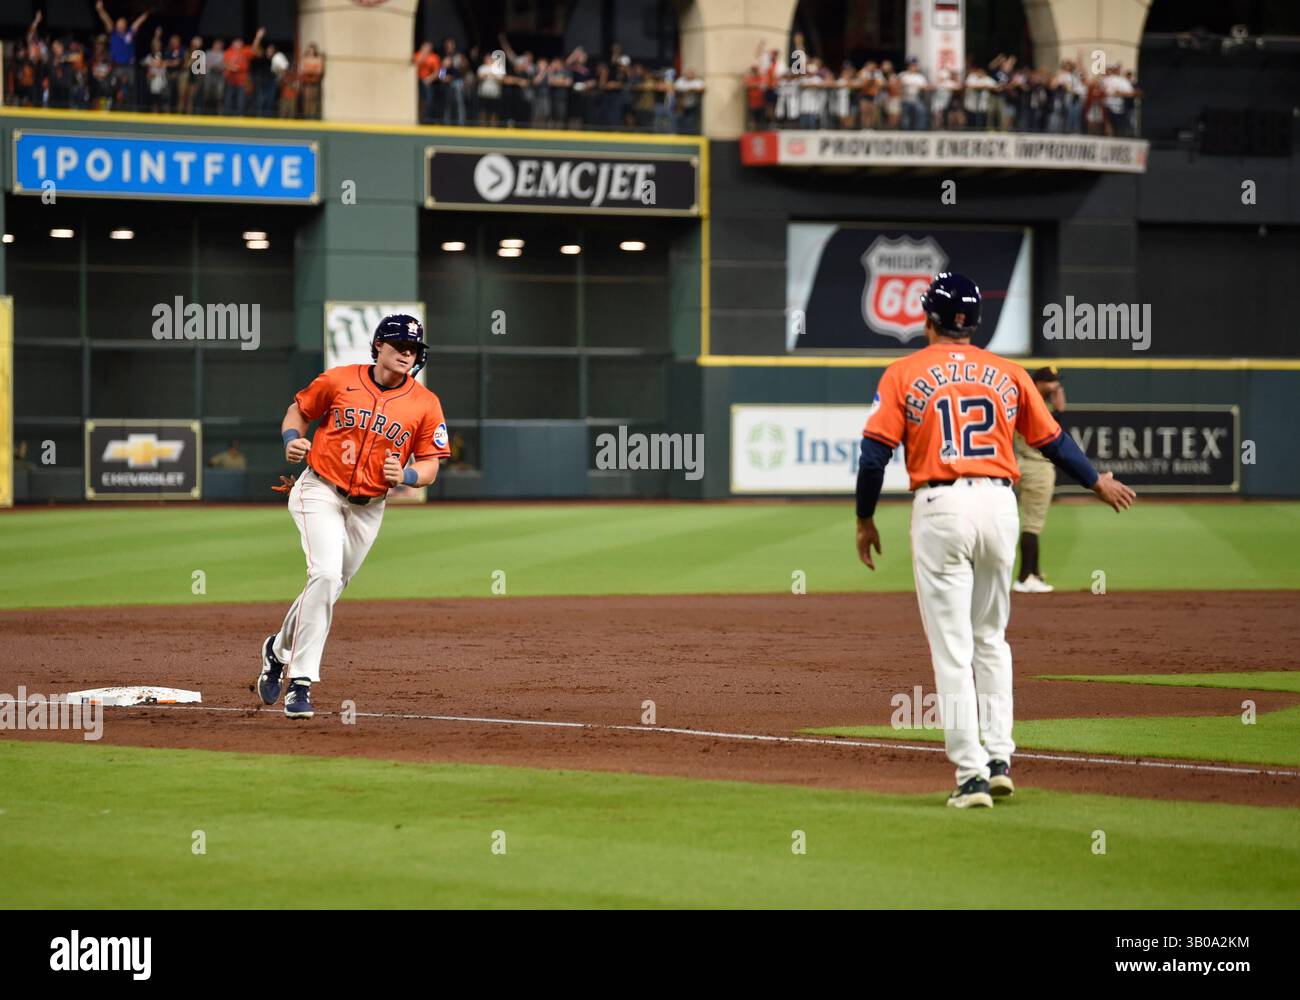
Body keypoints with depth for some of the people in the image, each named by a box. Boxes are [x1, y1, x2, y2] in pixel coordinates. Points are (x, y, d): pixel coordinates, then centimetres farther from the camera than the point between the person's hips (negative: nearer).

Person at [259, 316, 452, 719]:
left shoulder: (425, 405, -2)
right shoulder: (338, 380, -5)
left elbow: (430, 466, 2)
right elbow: (298, 409, 10)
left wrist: (405, 476, -20)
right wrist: (291, 440, -10)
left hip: (369, 507, 3)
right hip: (320, 491, -3)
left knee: (328, 587, 11)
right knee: (326, 573, -23)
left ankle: (280, 649, 40)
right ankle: (301, 682, -20)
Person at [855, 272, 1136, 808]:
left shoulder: (905, 374, 1)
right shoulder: (1007, 373, 10)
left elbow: (875, 452, -4)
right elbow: (1053, 440, 17)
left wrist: (865, 520, 7)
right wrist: (1097, 481, 33)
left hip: (940, 508, -3)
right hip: (999, 506, 3)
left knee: (951, 647, -1)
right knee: (990, 638, 19)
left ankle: (972, 774, -6)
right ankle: (999, 759, 14)